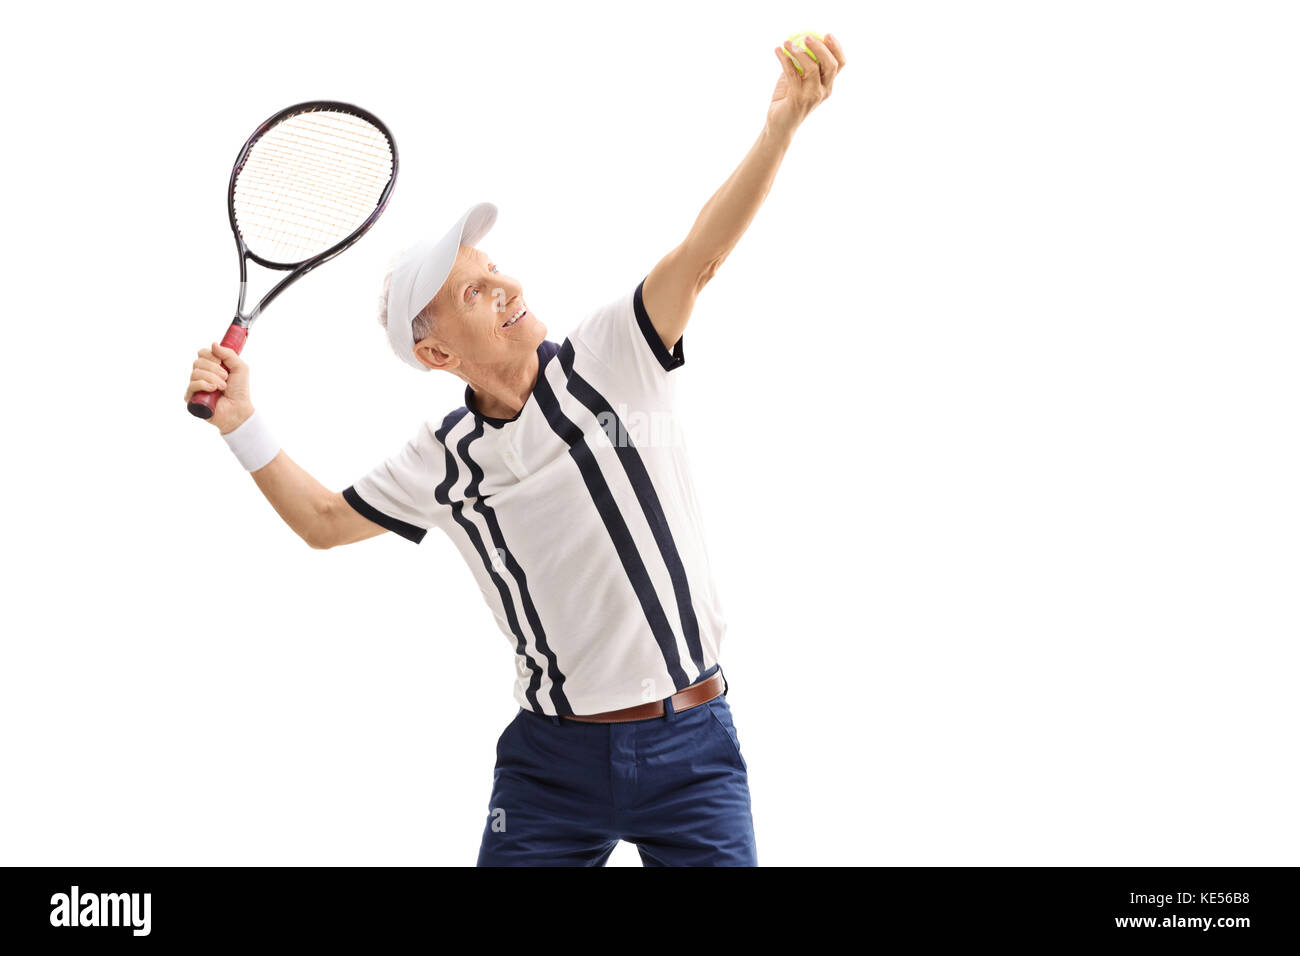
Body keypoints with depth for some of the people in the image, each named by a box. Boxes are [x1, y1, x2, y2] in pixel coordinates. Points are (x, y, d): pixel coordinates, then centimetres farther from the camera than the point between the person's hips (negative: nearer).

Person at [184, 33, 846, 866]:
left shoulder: (610, 360, -6)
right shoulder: (442, 462, 1)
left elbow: (698, 258, -20)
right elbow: (324, 520, 15)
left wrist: (783, 123, -33)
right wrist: (242, 422, 4)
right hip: (552, 758, 2)